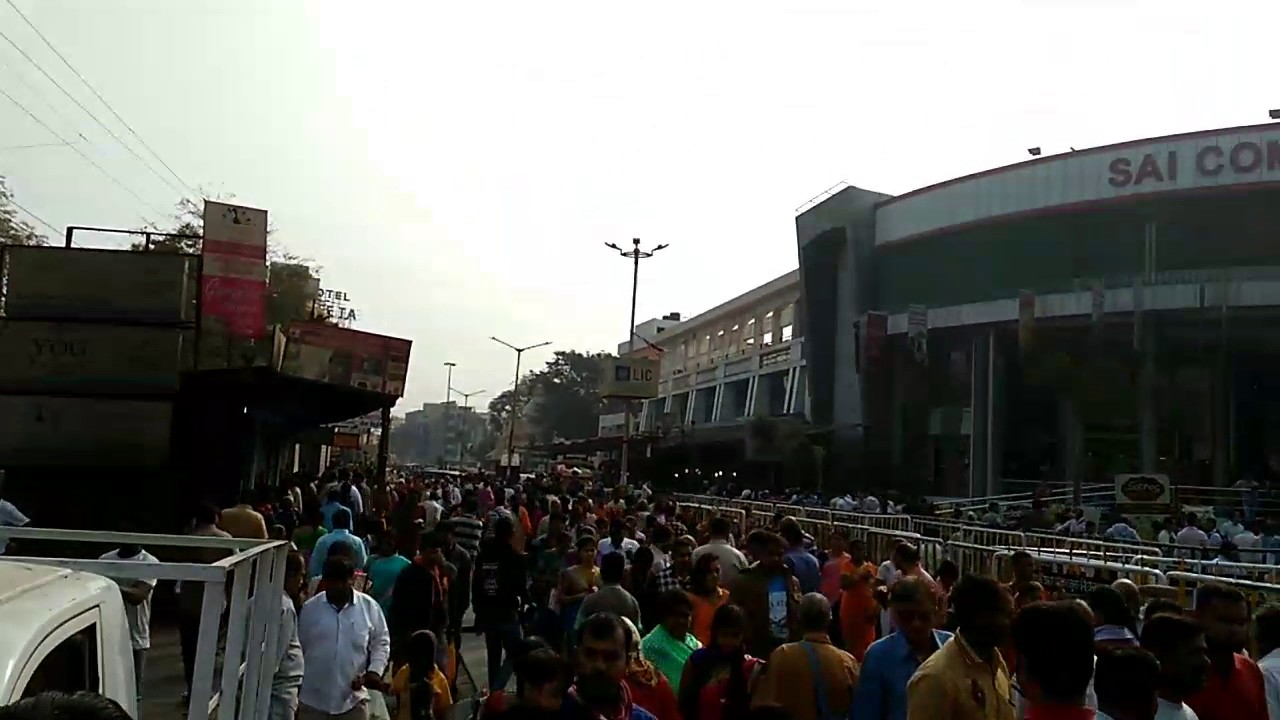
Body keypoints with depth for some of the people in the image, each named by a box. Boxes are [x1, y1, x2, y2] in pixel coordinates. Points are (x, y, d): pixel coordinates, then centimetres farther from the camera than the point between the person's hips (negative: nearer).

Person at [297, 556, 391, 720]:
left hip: (353, 698, 0)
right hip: (313, 699, 0)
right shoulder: (309, 608, -3)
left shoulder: (369, 606, -3)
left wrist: (374, 670, -10)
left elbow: (381, 642, 6)